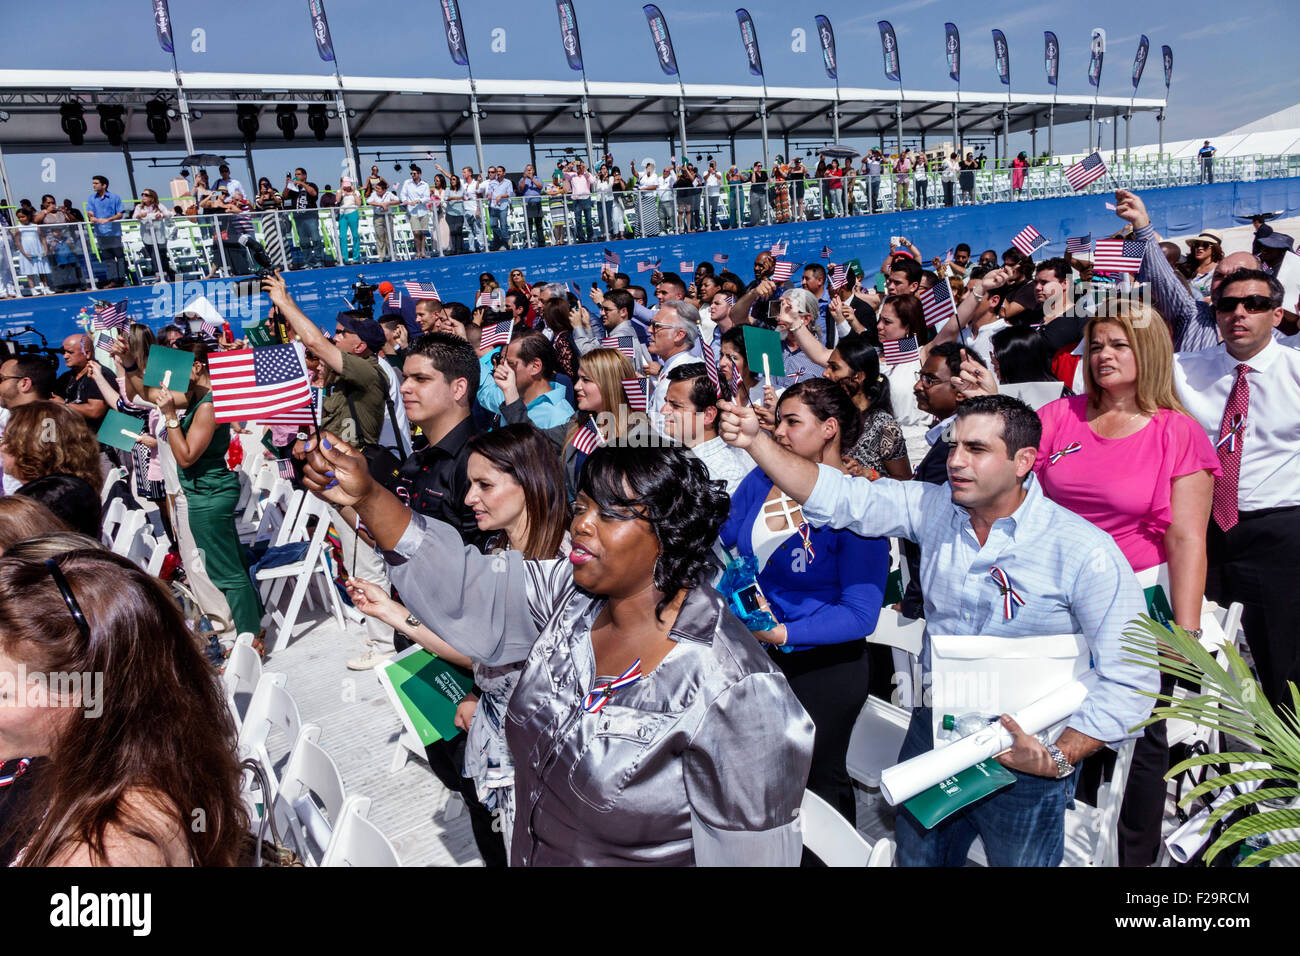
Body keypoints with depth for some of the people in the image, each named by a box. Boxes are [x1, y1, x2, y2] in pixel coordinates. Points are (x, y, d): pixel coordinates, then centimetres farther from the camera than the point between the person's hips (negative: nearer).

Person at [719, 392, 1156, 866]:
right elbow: (838, 497, -11)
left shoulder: (1085, 552, -18)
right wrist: (755, 441, -22)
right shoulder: (934, 508, -6)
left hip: (1024, 761, -4)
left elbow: (1130, 679, -16)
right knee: (914, 857, 22)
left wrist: (1058, 758, -23)